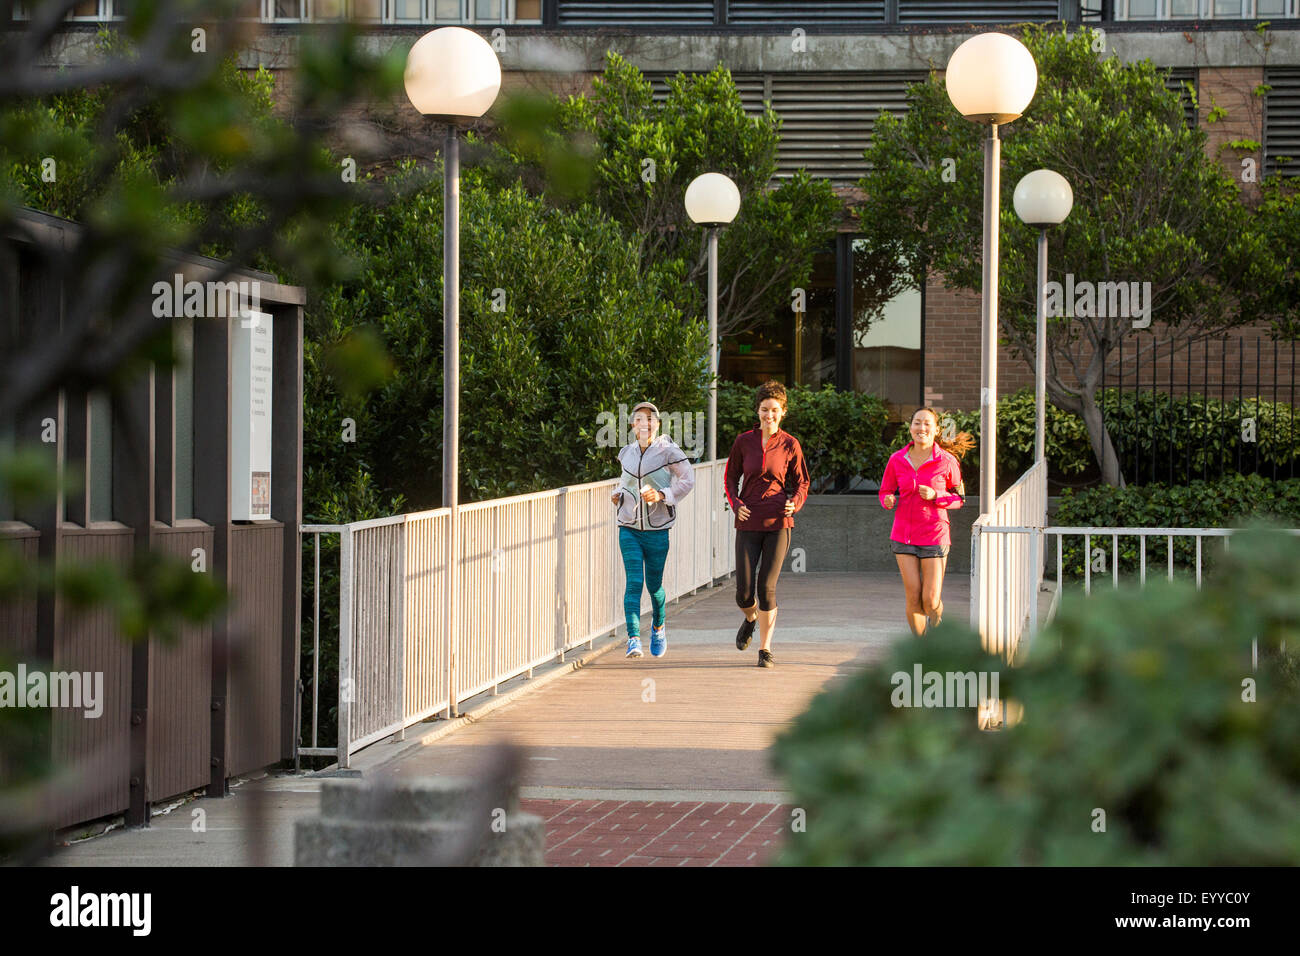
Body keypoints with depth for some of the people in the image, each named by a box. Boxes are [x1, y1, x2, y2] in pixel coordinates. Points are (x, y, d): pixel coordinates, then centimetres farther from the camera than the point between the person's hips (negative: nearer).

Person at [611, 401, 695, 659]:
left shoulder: (667, 451, -7)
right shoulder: (627, 453, 6)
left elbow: (687, 479, -9)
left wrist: (661, 494, -20)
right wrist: (619, 493, 6)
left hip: (657, 530, -2)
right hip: (629, 528, 2)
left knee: (654, 586, 9)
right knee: (634, 583, -12)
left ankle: (659, 624, 40)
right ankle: (633, 639, -19)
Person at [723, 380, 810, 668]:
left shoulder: (790, 445, 1)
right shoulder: (744, 441, 3)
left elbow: (802, 482, 8)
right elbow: (730, 478, 13)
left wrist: (795, 502, -13)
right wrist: (736, 504, -5)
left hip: (778, 524, -1)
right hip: (748, 523, 1)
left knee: (767, 588, -8)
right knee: (744, 593, -3)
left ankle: (765, 649, 5)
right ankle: (751, 618, 33)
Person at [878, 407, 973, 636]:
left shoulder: (947, 461, -5)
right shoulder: (897, 460, 1)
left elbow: (959, 498, 4)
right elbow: (885, 491, 12)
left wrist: (935, 496, -15)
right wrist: (889, 501, -12)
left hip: (934, 536, -2)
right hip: (903, 535, 2)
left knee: (931, 600, -4)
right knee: (913, 597, -2)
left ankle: (935, 626, 32)